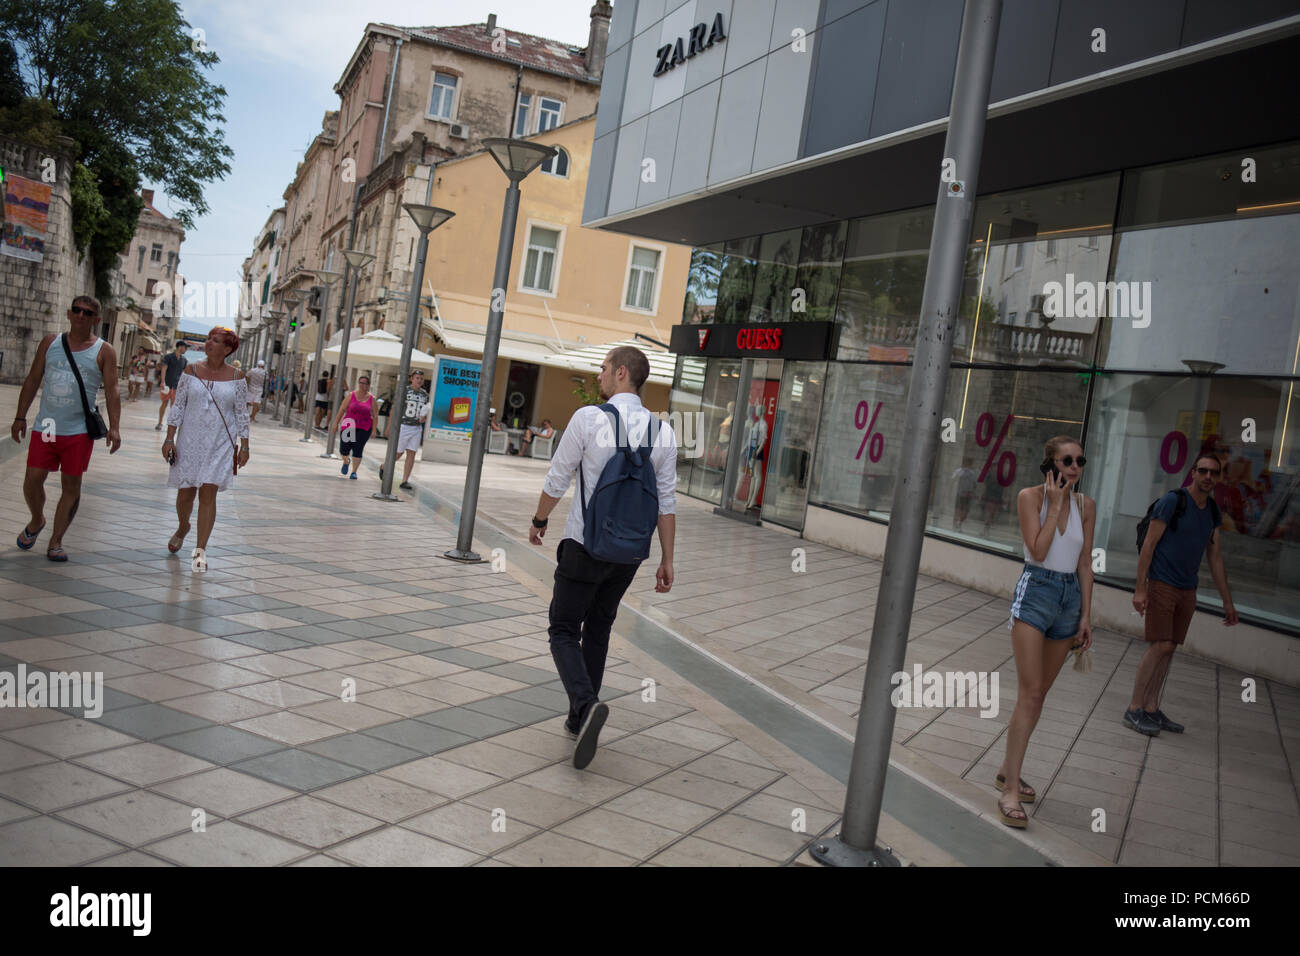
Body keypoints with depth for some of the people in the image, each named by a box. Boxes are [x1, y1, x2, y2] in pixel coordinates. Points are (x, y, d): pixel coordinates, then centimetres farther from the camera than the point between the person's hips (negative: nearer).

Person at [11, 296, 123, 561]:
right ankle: (36, 521, 29)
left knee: (71, 485, 0)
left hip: (79, 430, -2)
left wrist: (114, 427, -15)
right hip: (46, 427, 2)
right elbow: (32, 380, 12)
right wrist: (20, 417, 8)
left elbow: (111, 391, -4)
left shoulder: (103, 352, 0)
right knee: (32, 480, -1)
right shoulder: (50, 343, 8)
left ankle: (56, 541, 12)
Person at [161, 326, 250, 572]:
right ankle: (182, 528, 39)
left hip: (220, 445, -2)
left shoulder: (236, 377, -1)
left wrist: (244, 445, 0)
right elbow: (178, 406, 3)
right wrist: (169, 438, -2)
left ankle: (200, 550, -2)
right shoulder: (191, 372, 1)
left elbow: (242, 413, 3)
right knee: (185, 493, 8)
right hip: (190, 441, 2)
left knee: (208, 494, -7)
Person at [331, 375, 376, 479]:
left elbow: (374, 416, 4)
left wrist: (374, 429, -3)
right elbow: (342, 410, 4)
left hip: (364, 429, -1)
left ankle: (354, 472, 3)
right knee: (343, 450, 2)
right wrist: (336, 423, 0)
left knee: (358, 450, -7)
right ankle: (346, 462, 34)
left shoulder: (372, 399, 2)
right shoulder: (351, 395, 3)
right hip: (348, 426, 1)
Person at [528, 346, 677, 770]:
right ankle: (579, 718, 25)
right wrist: (667, 560, 6)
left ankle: (586, 704, -20)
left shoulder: (588, 418, -12)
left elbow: (557, 480, -5)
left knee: (564, 630, 5)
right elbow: (666, 503, 0)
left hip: (585, 544, -5)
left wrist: (539, 520, 12)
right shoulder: (663, 432, 0)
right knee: (598, 631, 19)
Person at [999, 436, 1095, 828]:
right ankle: (1009, 790, -8)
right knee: (1030, 693, -12)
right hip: (1035, 593, -5)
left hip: (1070, 597, 5)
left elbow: (1085, 563, 9)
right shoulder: (1030, 496, -7)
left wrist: (1085, 615, 6)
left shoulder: (1086, 505, 6)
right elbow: (1038, 551, -16)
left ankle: (1008, 770, 26)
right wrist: (1055, 505, -14)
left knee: (1039, 693, 12)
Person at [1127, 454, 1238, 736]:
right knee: (1160, 646, -11)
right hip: (1161, 585, -7)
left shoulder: (1212, 512, 11)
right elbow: (1149, 544, -12)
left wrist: (1227, 601, 16)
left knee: (1168, 649, 6)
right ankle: (1134, 710, -5)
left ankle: (1151, 710, 12)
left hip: (1187, 590, 7)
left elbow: (1216, 558, 17)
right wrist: (1140, 589, -16)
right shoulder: (1172, 501, -10)